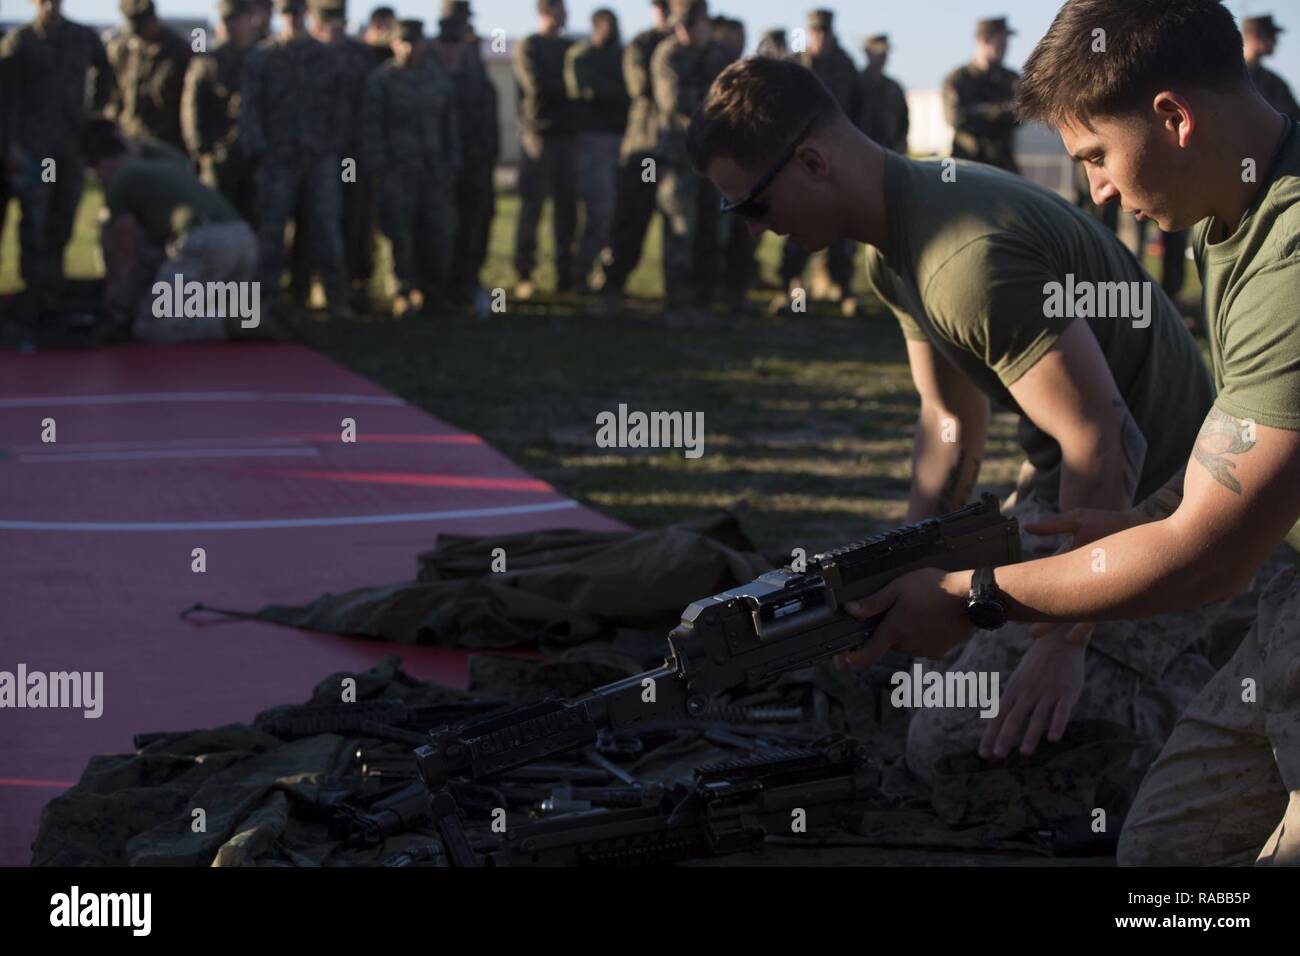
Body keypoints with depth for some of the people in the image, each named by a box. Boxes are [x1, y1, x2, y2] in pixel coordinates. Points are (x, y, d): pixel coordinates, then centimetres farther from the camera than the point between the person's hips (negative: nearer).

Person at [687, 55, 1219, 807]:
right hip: (1061, 487, 10)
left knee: (949, 747, -11)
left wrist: (1064, 644, -29)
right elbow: (951, 422, 12)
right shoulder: (895, 251, 4)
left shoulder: (970, 260, -29)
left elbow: (1101, 442, -31)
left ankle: (1196, 708, -4)